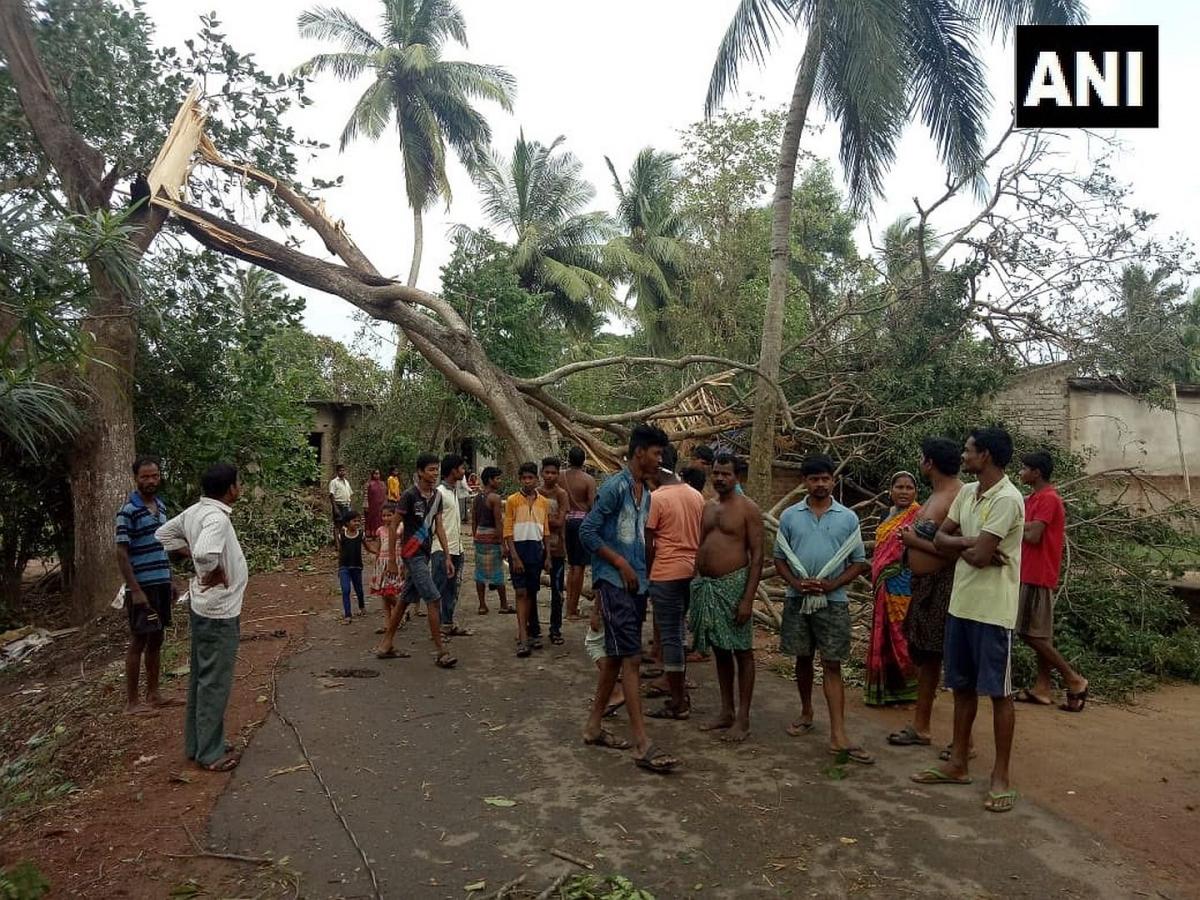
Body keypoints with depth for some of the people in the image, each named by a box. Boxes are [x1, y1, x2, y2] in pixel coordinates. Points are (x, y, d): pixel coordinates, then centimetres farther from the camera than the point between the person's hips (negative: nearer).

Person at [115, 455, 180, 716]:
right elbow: (122, 554, -14)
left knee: (156, 640, 13)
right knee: (138, 642, 1)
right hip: (142, 587, -7)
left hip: (161, 584, 7)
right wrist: (135, 590, -18)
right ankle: (131, 702, 11)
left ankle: (153, 695, 23)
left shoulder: (161, 506, 10)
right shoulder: (128, 511, -13)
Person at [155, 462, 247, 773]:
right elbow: (205, 553, -41)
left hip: (203, 607, 10)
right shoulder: (216, 518, -24)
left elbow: (164, 534, 18)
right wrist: (216, 573, -22)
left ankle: (196, 745, 30)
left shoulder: (194, 511, 4)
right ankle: (210, 754, 12)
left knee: (201, 678, 18)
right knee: (215, 683, 1)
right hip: (220, 610, -10)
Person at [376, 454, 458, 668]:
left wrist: (447, 556, 6)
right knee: (434, 599, -11)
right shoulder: (409, 495, -14)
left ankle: (386, 645, 25)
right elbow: (393, 527, -11)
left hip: (424, 554, 8)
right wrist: (392, 560, -11)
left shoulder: (437, 496, 7)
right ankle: (440, 651, -5)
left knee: (406, 600, 14)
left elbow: (438, 527, 10)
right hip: (412, 554, -8)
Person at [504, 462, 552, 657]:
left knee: (532, 593, 11)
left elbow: (546, 531, 12)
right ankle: (523, 638, -8)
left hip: (537, 549, 4)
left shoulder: (543, 502, 8)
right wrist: (514, 557, -12)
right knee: (521, 593, -7)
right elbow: (508, 531, -5)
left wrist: (547, 556, 6)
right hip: (518, 548, -3)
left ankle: (531, 631, 22)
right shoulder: (512, 500, -2)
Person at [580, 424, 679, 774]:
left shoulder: (645, 494, 14)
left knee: (615, 656, 13)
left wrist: (641, 573, 11)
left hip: (635, 584, 9)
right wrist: (621, 565, -15)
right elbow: (587, 531, -15)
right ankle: (643, 745, -7)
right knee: (631, 658, -10)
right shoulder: (615, 487, -12)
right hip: (614, 583, -9)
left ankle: (594, 726, 25)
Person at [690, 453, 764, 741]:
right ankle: (726, 712, 24)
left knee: (741, 652, 2)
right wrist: (695, 586, 8)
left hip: (733, 584, -6)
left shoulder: (747, 508, -7)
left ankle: (742, 719, 9)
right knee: (719, 650, 13)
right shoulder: (707, 507, 12)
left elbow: (757, 555, -11)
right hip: (706, 585, 7)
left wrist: (748, 598, -17)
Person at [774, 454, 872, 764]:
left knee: (832, 666, -3)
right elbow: (779, 558, 6)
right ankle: (806, 713, 32)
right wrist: (796, 583, -11)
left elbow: (859, 562, 2)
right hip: (797, 600, 2)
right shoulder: (789, 516, 2)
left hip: (833, 601, -2)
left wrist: (832, 584, -12)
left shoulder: (848, 518, 0)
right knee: (803, 659, 13)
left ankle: (838, 736, -5)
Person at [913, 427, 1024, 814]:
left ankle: (1001, 777, 14)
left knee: (998, 692, 3)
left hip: (992, 610, -8)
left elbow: (980, 556, -22)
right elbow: (939, 539, 9)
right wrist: (968, 542, -10)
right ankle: (958, 763, 27)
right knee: (962, 687, 15)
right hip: (960, 604, 8)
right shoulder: (966, 492, 9)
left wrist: (960, 544, -1)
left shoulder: (1007, 499, -18)